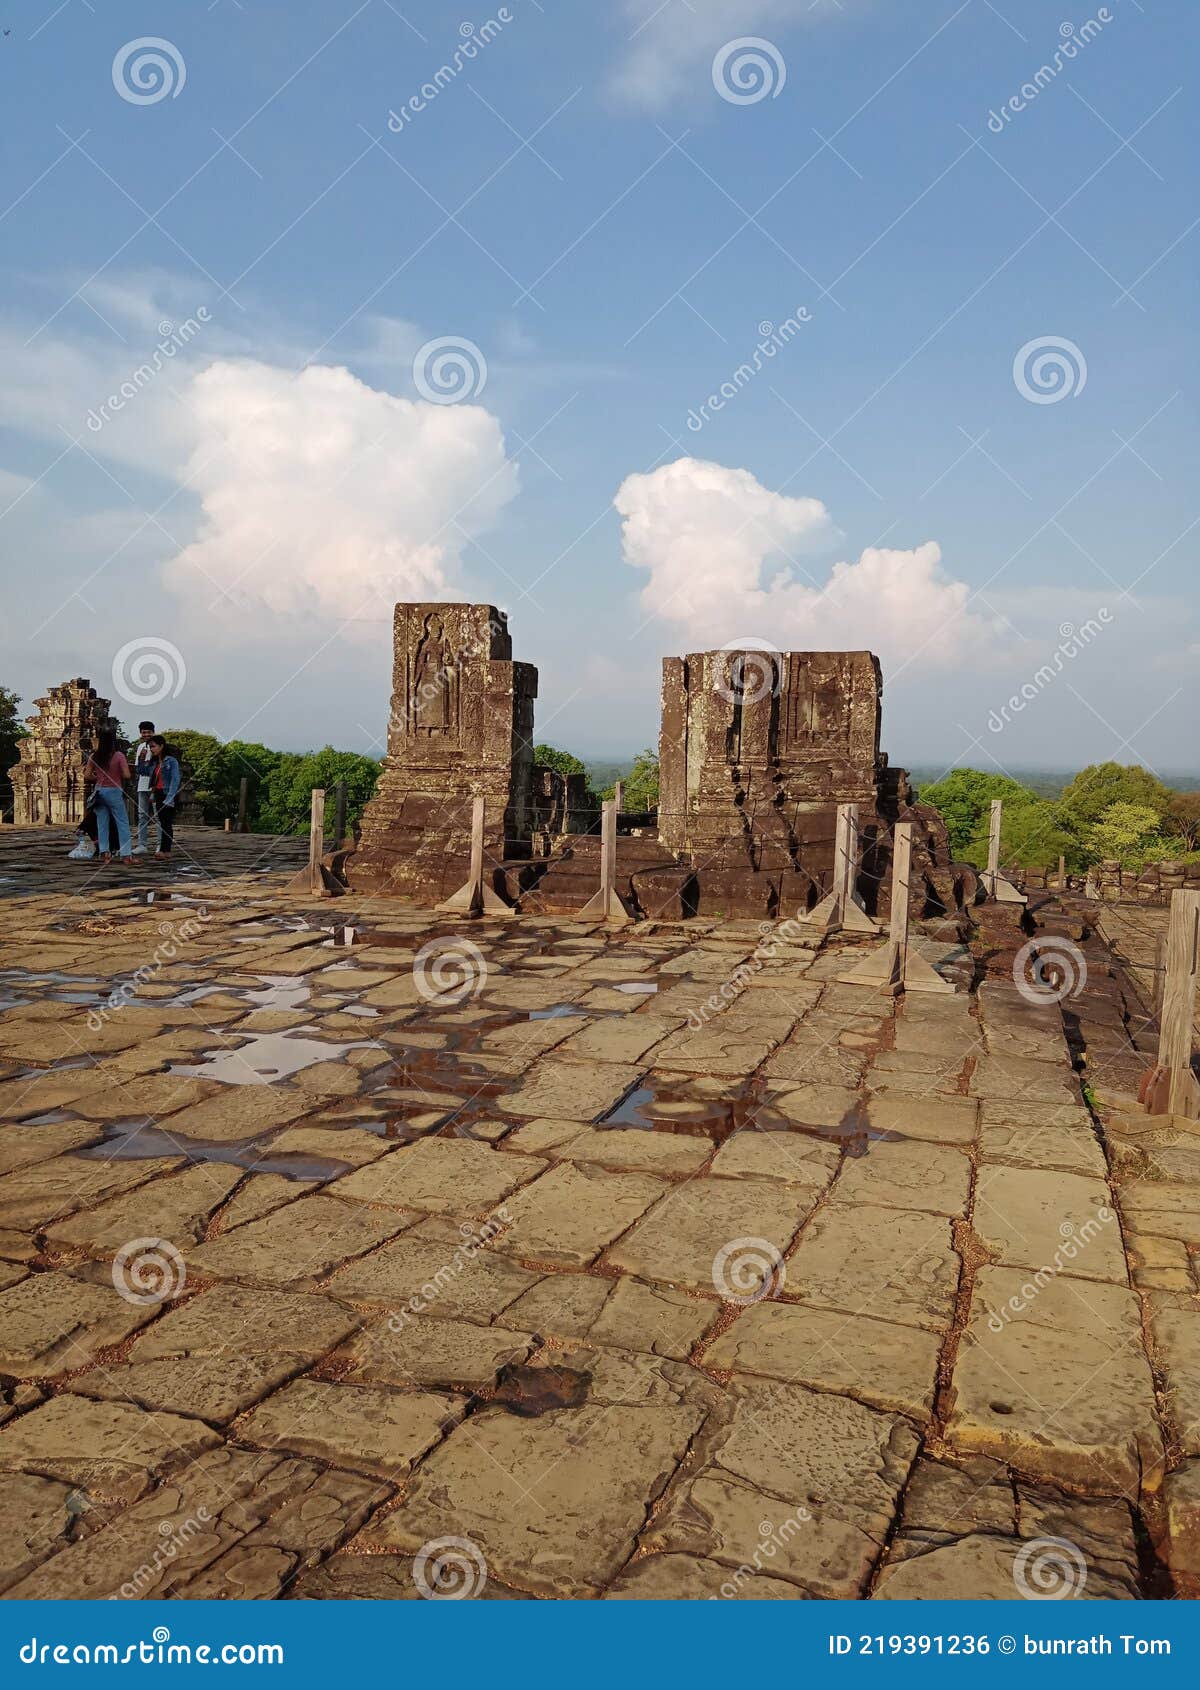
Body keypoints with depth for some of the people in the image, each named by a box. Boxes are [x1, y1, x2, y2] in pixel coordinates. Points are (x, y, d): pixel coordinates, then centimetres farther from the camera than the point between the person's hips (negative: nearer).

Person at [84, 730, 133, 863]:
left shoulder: (94, 756, 0)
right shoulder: (118, 755, -12)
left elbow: (88, 775, 3)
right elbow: (126, 775, -16)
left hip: (99, 791, 4)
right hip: (114, 791, -4)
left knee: (102, 824, 11)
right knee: (122, 823, 1)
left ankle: (104, 852, 11)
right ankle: (125, 854, -4)